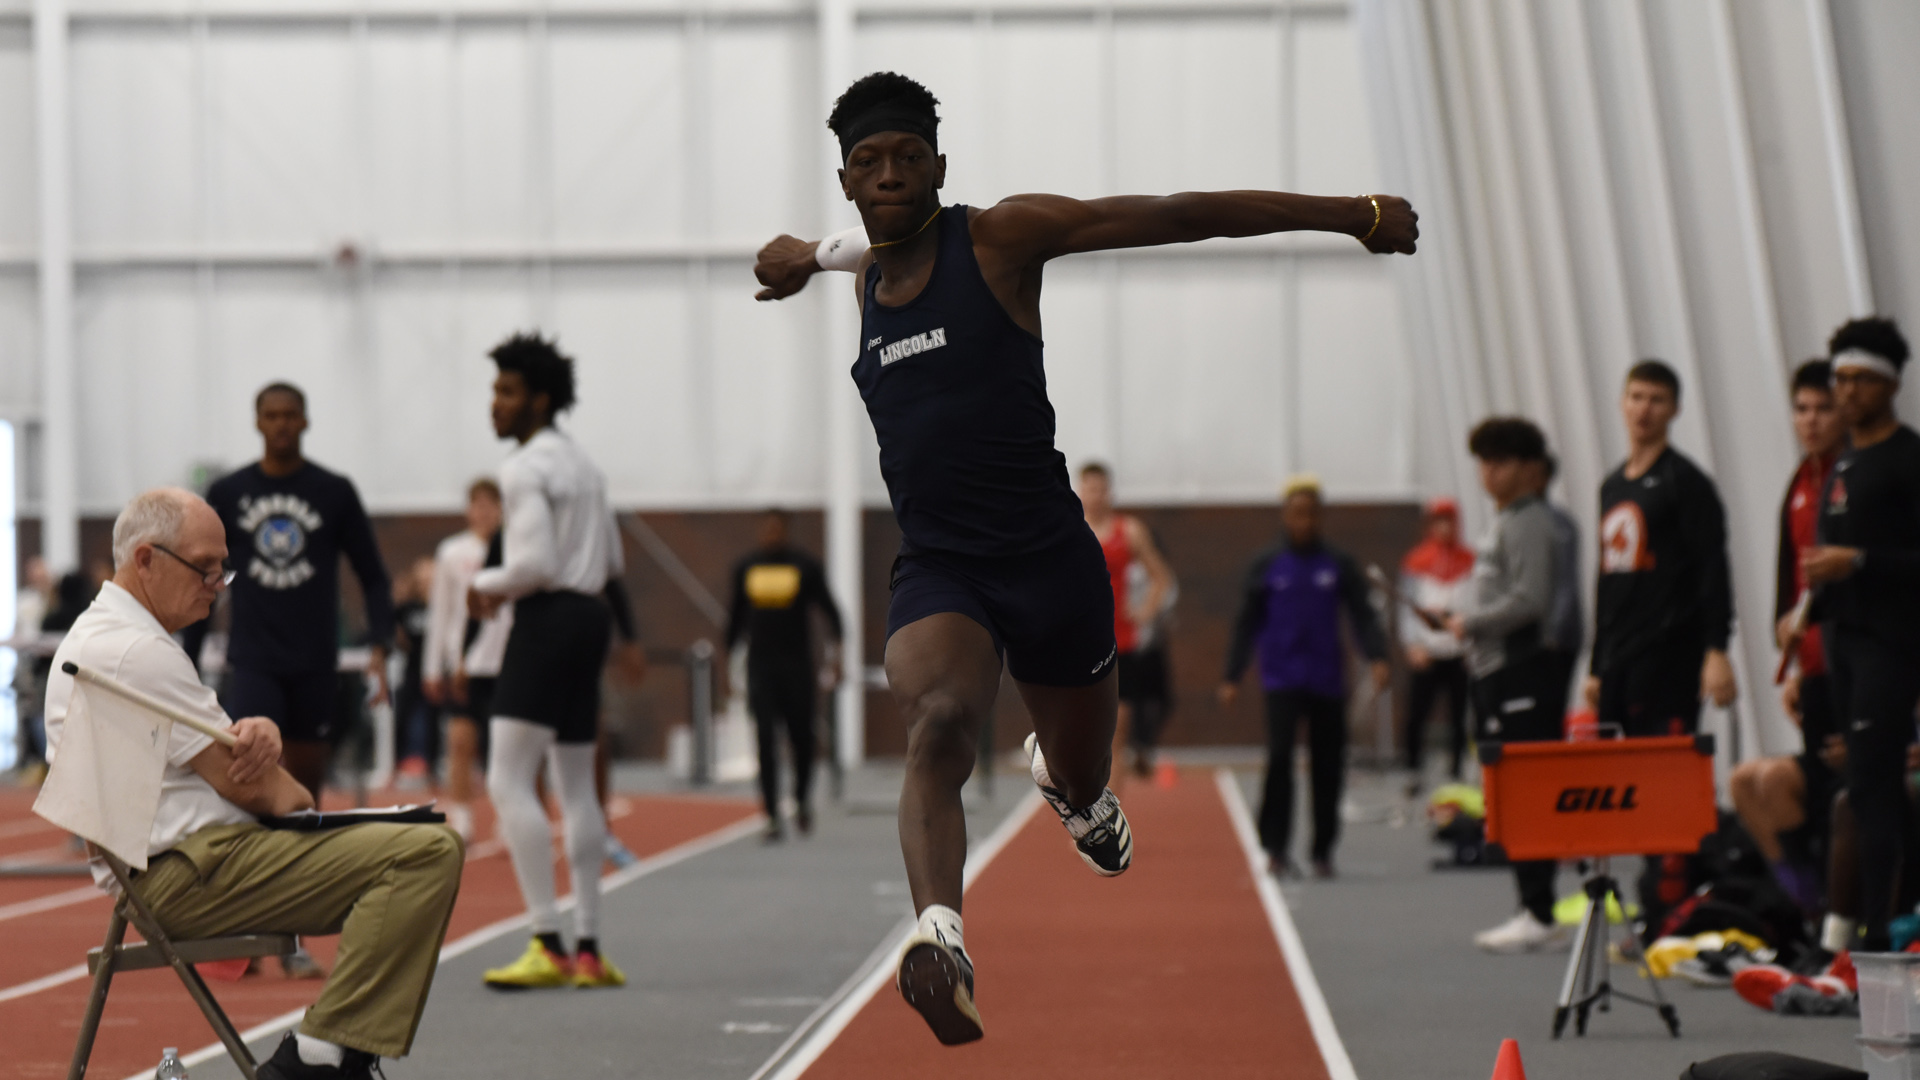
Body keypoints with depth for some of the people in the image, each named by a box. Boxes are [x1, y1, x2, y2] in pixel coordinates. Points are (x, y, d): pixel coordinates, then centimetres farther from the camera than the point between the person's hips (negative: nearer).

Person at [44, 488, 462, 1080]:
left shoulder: (98, 638, 19)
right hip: (189, 872, -11)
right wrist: (297, 797, 7)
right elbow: (242, 784, -15)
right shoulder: (138, 651, -16)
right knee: (427, 852, -22)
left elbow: (237, 753, 20)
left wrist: (262, 732, -4)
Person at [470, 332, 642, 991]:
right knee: (576, 785, 13)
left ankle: (548, 947, -19)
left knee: (509, 781, -12)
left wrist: (486, 585, -4)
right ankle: (587, 950, 13)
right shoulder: (581, 464, 18)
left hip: (548, 618, -10)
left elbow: (535, 563, -21)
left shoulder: (526, 468, -12)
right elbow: (613, 562, 23)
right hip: (589, 615, 10)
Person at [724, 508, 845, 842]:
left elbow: (830, 611, 1)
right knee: (766, 740, -8)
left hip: (797, 664, -1)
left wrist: (834, 651, -11)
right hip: (760, 664, 1)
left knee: (802, 737, 2)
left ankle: (802, 799, 30)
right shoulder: (745, 568, 8)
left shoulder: (805, 566, 0)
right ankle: (772, 817, -8)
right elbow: (736, 617, 18)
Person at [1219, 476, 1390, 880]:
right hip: (1283, 681, -1)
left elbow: (1363, 617, 3)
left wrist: (1377, 657, -14)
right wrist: (1231, 677, 2)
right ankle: (1276, 848, -11)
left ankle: (1323, 853, 15)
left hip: (1327, 683, 1)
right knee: (1279, 757, -17)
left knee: (1327, 767, 3)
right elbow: (1246, 626, 9)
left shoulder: (1339, 566, 7)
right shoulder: (1266, 568, 6)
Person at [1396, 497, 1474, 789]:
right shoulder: (1417, 562, 6)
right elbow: (1407, 608, 5)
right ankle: (1415, 772, 6)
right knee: (1416, 716, -7)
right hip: (1426, 654, -1)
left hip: (1459, 653, 1)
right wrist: (1412, 646, -5)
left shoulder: (1469, 561, 7)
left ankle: (1455, 772, 14)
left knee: (1459, 718, 3)